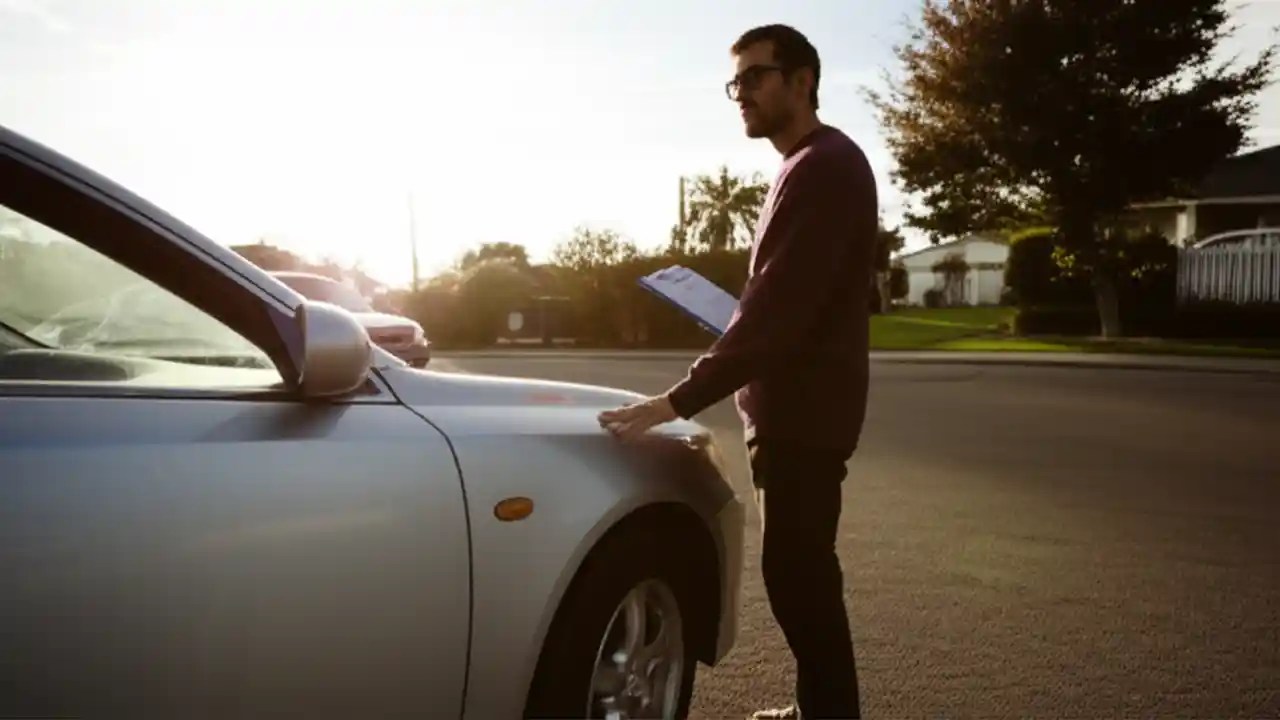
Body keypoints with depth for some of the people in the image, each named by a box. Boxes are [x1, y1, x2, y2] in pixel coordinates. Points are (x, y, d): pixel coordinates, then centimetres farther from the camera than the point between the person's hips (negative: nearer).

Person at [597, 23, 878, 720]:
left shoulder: (824, 166, -16)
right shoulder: (810, 167, 17)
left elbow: (778, 306, -25)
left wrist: (679, 399, -27)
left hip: (803, 410, -10)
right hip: (794, 405, 10)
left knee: (797, 571, -3)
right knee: (799, 567, 17)